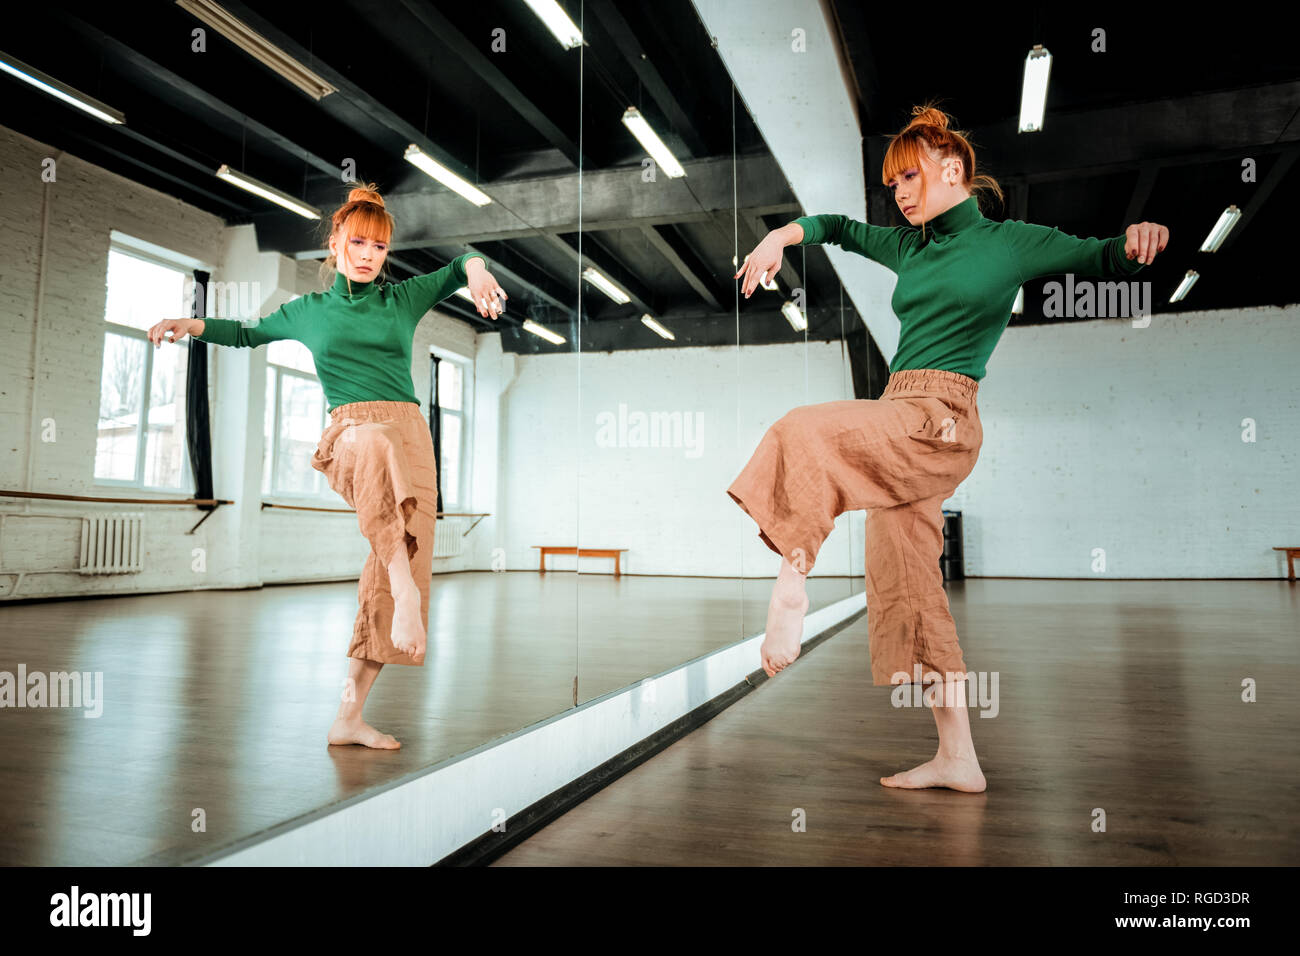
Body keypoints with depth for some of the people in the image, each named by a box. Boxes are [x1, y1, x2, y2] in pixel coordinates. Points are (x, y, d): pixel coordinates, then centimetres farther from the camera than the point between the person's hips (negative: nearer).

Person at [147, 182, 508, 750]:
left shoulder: (404, 299, 19)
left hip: (412, 433, 2)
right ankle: (408, 592, -48)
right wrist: (188, 325, 24)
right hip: (349, 432, -1)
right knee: (378, 445, -42)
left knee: (393, 572, -8)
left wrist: (476, 269, -9)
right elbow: (248, 333, 36)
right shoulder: (308, 311, 22)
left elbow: (459, 266, 14)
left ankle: (349, 716, -2)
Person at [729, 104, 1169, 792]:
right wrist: (783, 234, 17)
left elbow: (1106, 260, 4)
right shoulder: (909, 246, 22)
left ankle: (792, 583, -26)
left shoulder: (1010, 241, 5)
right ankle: (957, 758, 9)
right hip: (899, 426, 7)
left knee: (805, 432, -30)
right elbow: (843, 229, 34)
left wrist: (1137, 238, -18)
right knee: (908, 590, 3)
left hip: (941, 423, -7)